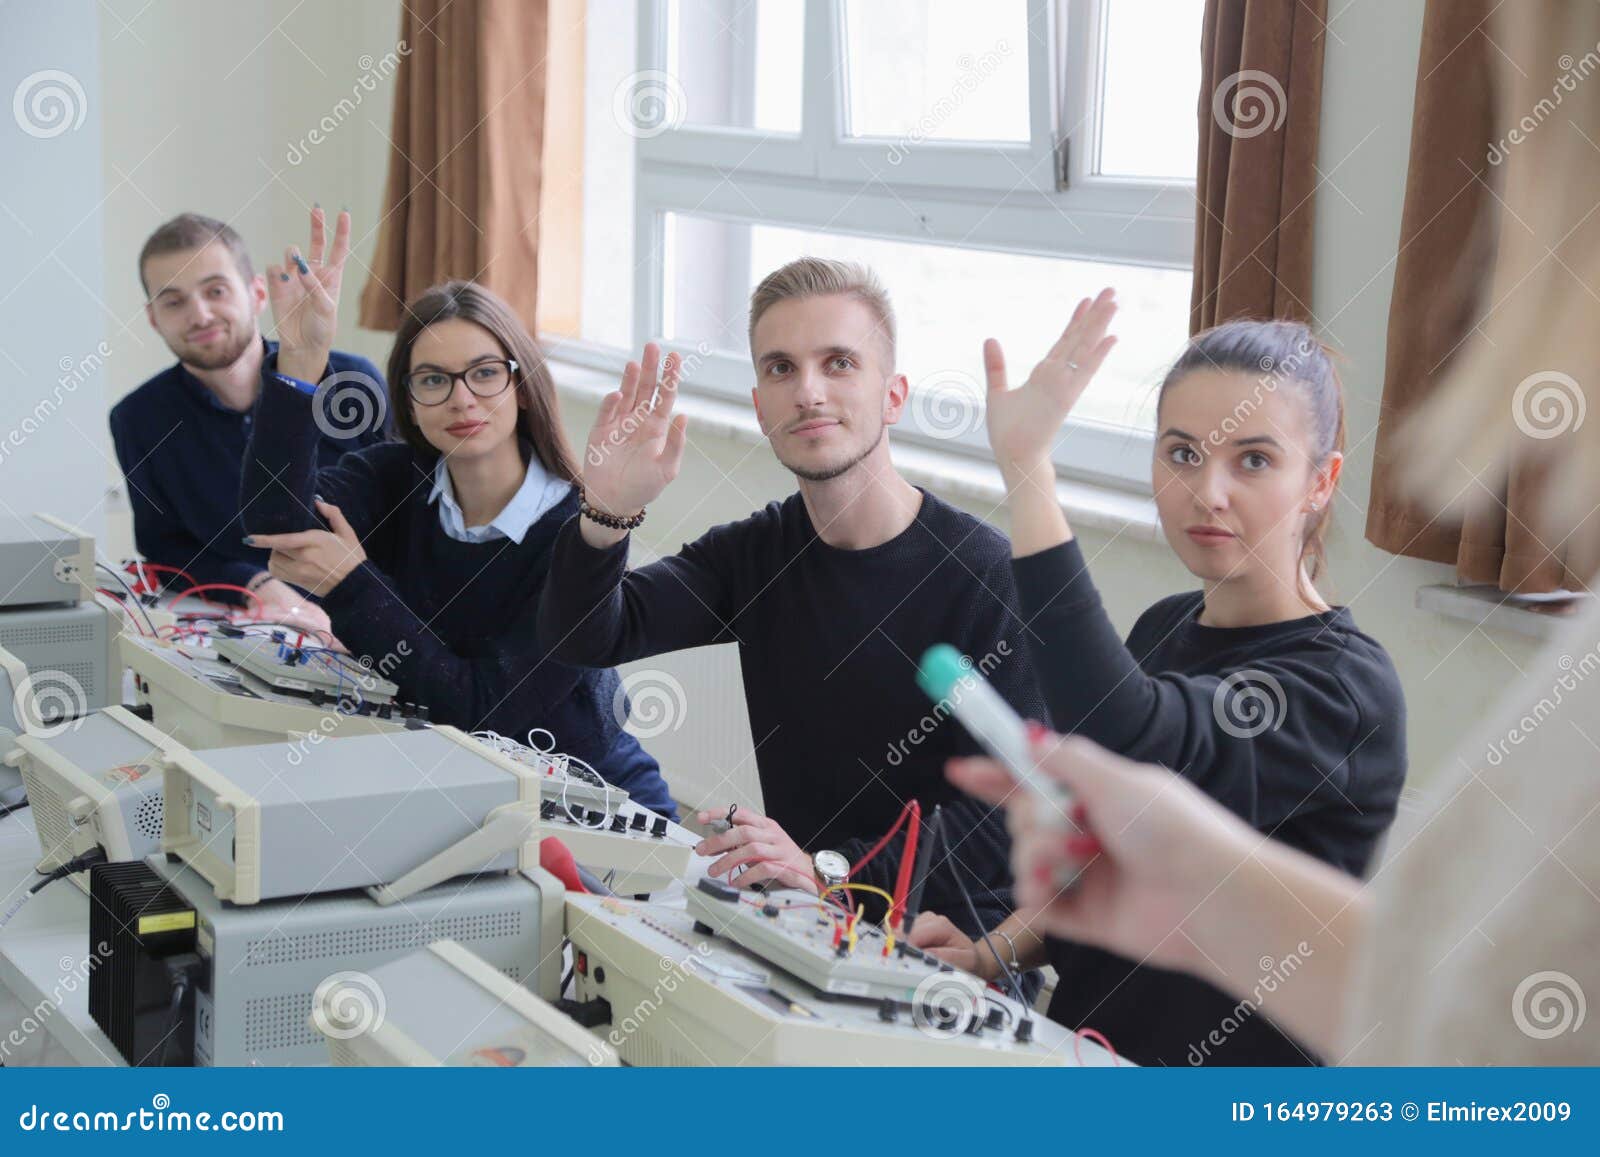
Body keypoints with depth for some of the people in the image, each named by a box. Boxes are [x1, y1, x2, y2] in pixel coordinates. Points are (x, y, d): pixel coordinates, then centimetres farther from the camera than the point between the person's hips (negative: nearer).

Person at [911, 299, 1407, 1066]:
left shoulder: (1343, 686, -15)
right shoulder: (1164, 629, 10)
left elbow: (1124, 745, -35)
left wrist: (1027, 468, -34)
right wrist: (996, 954, 0)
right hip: (1086, 1040, 7)